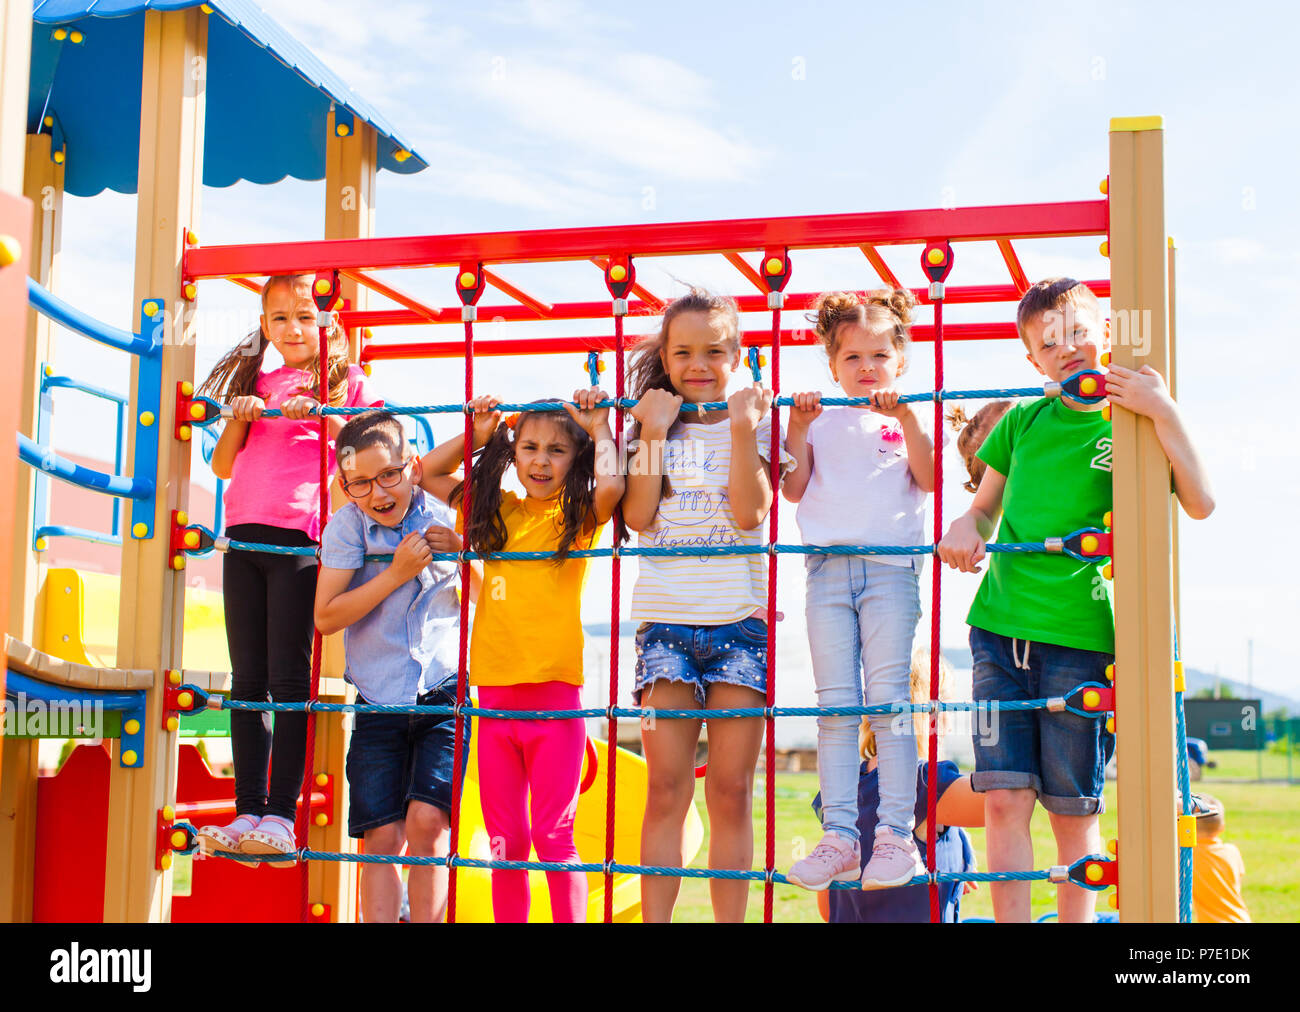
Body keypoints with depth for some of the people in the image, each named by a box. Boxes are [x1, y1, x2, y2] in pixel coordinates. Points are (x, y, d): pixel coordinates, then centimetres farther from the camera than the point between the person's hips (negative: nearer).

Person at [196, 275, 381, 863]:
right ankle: (248, 812, 8)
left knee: (289, 677, -7)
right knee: (248, 679, 5)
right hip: (245, 537, 5)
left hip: (302, 537, -5)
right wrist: (240, 417, 1)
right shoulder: (257, 383, 20)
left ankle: (280, 815, -4)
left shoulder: (348, 382, 8)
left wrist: (321, 413, -14)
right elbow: (222, 466, 18)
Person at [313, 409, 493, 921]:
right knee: (381, 837, -2)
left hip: (444, 693, 0)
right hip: (379, 703, 1)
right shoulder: (347, 524, -3)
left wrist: (463, 553, -10)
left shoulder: (444, 518, 0)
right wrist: (396, 574, -16)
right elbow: (325, 616, -11)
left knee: (426, 822, -15)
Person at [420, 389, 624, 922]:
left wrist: (599, 426, -8)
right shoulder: (497, 511, 12)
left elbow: (611, 484, -21)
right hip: (494, 694, 4)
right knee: (504, 841, 10)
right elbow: (427, 475, 17)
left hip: (554, 695, -4)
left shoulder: (578, 516, 1)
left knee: (553, 837, -2)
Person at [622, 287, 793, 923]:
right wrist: (655, 433, -4)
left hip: (740, 617, -1)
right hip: (666, 618, 1)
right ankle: (655, 919, 4)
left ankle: (731, 919, 8)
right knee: (666, 791, -1)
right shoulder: (651, 423, 11)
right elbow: (638, 517, -1)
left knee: (731, 792, 2)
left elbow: (750, 512, -6)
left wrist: (742, 430, -10)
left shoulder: (754, 422, 7)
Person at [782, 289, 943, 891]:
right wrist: (798, 428, -2)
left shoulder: (906, 419, 11)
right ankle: (839, 836, 1)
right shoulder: (820, 420, 15)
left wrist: (905, 417, -13)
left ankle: (896, 835, -4)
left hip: (889, 569, -2)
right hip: (827, 570, 2)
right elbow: (794, 488, 8)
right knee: (835, 707, 0)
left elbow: (927, 478, -4)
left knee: (888, 701, -6)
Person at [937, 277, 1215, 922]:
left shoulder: (1131, 419, 1)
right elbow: (985, 508, 20)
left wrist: (1164, 412, -20)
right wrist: (966, 527, -3)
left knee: (1073, 811, 4)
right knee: (1005, 798, -2)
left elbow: (1200, 505, -13)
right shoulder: (1023, 421, 11)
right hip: (1000, 627, 3)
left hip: (1079, 635, -3)